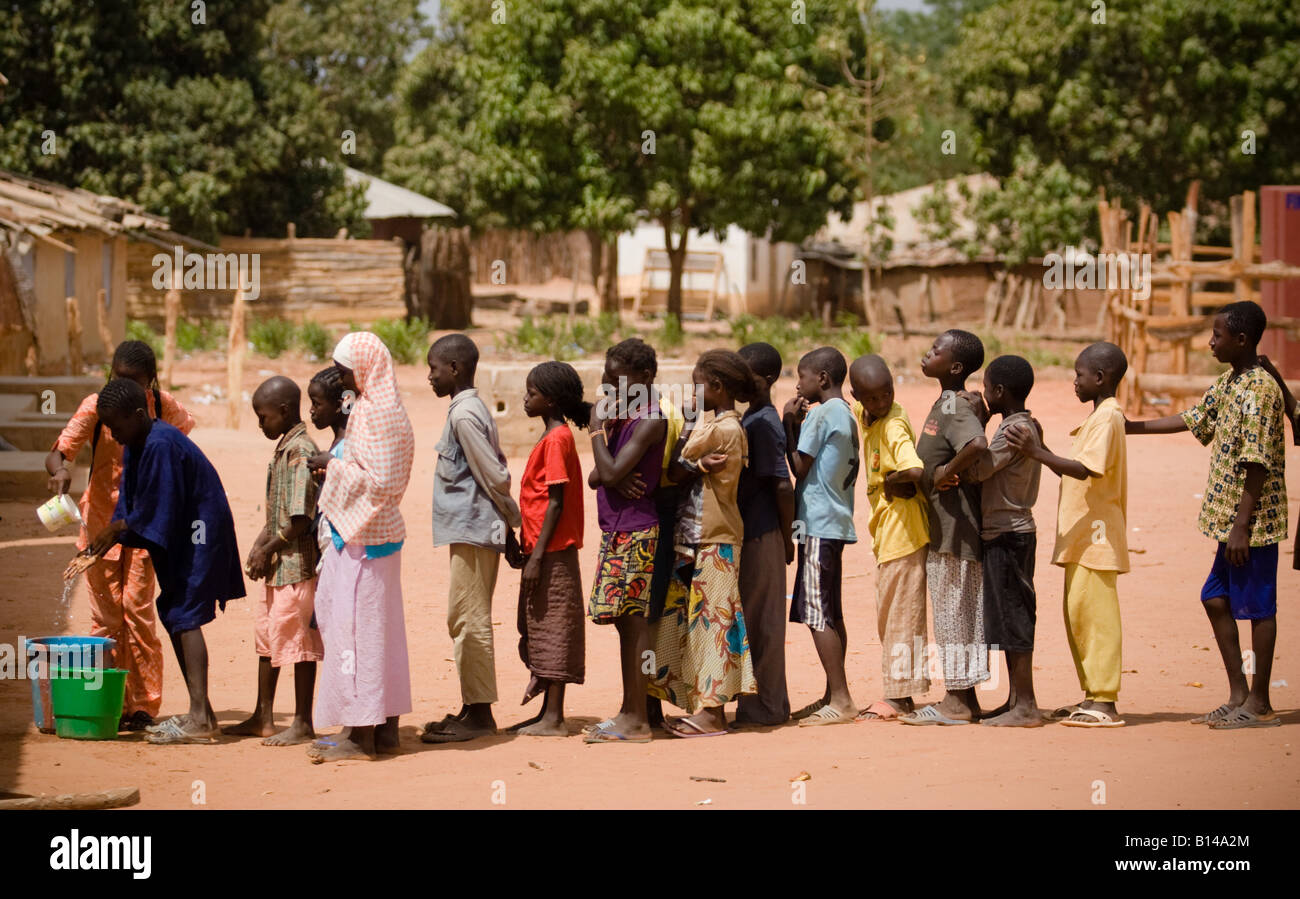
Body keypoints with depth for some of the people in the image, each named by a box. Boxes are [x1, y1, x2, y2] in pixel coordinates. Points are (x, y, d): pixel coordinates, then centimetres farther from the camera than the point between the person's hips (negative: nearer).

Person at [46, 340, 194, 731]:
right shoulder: (96, 407, -13)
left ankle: (144, 705, -2)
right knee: (104, 614, 2)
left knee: (137, 609, -8)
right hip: (100, 519, 0)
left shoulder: (163, 406, -8)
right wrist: (60, 469, -45)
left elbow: (184, 429, 15)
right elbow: (57, 452, -21)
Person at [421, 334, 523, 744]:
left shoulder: (464, 415, -16)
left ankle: (479, 713, -3)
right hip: (474, 529, 10)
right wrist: (510, 523, 15)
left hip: (472, 530, -10)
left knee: (468, 620, -7)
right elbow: (497, 472, 16)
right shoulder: (473, 409, 15)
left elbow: (493, 475, -17)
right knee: (467, 621, 13)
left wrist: (513, 520, -7)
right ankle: (473, 708, 19)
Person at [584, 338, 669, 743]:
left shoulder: (650, 420, -13)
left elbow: (611, 472, -20)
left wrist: (597, 428, -9)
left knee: (632, 619, -8)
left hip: (635, 531, -9)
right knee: (625, 620, 12)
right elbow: (596, 475, 15)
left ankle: (637, 721, -5)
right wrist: (609, 477, -8)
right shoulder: (621, 415, 15)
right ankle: (629, 712, 18)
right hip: (616, 529, 9)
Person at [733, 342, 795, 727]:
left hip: (760, 536, -10)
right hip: (750, 533, 10)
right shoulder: (752, 418, 14)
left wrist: (786, 538, -13)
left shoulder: (763, 423, -16)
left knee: (761, 623, -3)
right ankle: (769, 704, 19)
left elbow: (783, 485, -18)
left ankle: (764, 707, 3)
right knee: (759, 623, 13)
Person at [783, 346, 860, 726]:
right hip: (837, 522, 10)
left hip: (817, 523, -10)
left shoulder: (820, 414, -12)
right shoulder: (846, 415, 16)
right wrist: (797, 426, 11)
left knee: (817, 614, -9)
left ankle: (840, 699, -11)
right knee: (830, 615, 13)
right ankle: (834, 696, 17)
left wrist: (789, 425, -2)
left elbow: (800, 467, -11)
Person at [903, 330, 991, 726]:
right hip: (944, 527, 10)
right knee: (956, 614, 13)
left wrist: (945, 473, -24)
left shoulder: (954, 407, -17)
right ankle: (963, 699, 19)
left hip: (954, 527, -10)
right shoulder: (949, 403, 13)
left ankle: (956, 703, 1)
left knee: (953, 612, -4)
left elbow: (978, 443, -37)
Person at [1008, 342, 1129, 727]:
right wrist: (1041, 449, 12)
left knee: (1094, 615, -9)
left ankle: (1105, 702, -8)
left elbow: (1086, 469, -25)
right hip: (1081, 537, 11)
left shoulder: (1107, 417, -13)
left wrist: (1038, 453, -28)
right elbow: (1074, 471, 20)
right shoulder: (1099, 417, 19)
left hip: (1096, 534, -11)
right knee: (1078, 615, 12)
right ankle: (1092, 696, 18)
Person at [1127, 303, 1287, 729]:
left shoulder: (1259, 390, -19)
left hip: (1253, 520, -10)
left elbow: (1258, 465, -21)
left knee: (1258, 607, -2)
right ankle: (1239, 694, 20)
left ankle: (1259, 704, 6)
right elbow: (1194, 419, 23)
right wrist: (1131, 427, 21)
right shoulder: (1228, 384, 10)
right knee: (1216, 598, 13)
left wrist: (1242, 526, -21)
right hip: (1229, 518, 10)